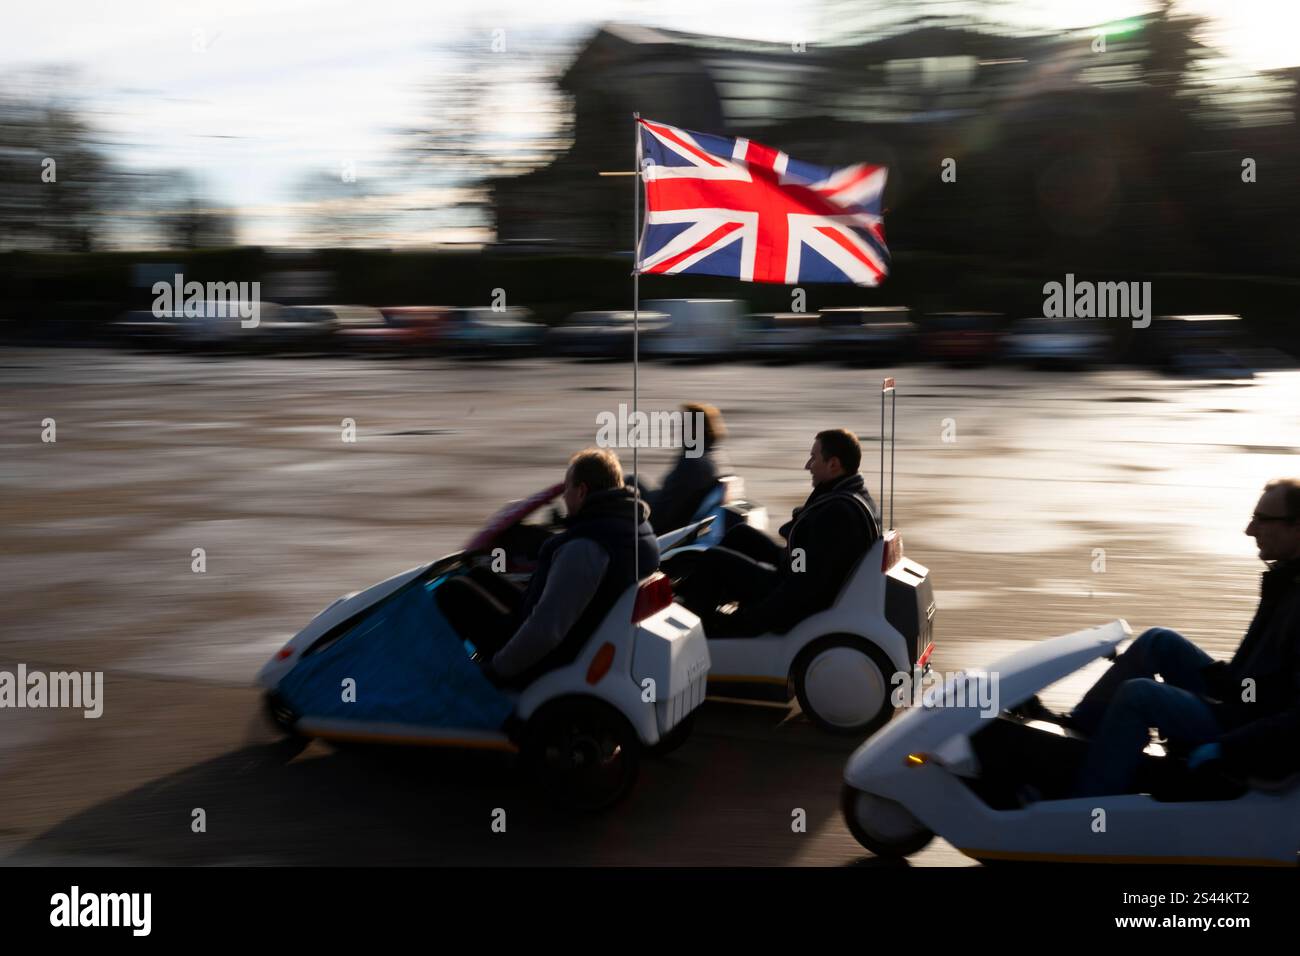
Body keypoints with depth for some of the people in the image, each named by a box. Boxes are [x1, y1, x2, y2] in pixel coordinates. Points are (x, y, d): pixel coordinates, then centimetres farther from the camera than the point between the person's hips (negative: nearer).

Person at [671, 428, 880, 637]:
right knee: (741, 534, 19)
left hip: (800, 604, -10)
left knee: (713, 561, -4)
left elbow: (807, 585, -31)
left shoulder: (837, 512, -30)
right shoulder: (855, 495, 4)